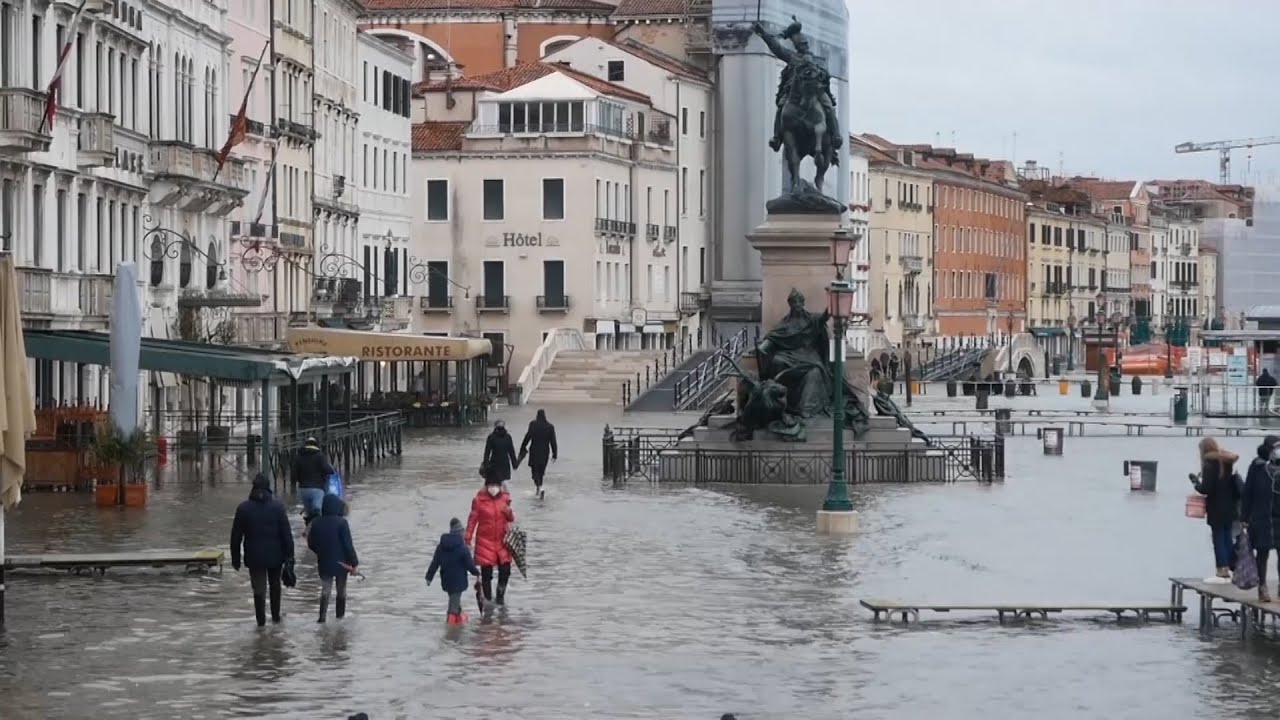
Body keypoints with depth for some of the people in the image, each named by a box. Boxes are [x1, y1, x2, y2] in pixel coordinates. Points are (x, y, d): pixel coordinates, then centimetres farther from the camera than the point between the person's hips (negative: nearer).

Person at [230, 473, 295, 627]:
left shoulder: (243, 508, -5)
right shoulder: (277, 506, -8)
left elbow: (236, 536, -1)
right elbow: (287, 533, -8)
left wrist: (235, 559, 6)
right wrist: (289, 554, -1)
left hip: (254, 556, 0)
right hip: (275, 555, 0)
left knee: (259, 588, 6)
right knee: (275, 585, 19)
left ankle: (261, 620, 6)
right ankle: (275, 616, 24)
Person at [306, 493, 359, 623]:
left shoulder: (316, 523, -3)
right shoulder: (341, 523, -16)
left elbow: (311, 544, 4)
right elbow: (348, 545, -15)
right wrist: (354, 562, -8)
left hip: (324, 563, 3)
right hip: (341, 563, -3)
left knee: (325, 590, 7)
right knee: (341, 590, 13)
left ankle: (322, 616, -8)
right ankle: (340, 615, 20)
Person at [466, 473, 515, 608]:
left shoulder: (504, 498, 0)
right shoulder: (479, 500, -10)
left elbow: (510, 519, 10)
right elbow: (473, 519, -5)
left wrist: (510, 513, -14)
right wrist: (468, 538, -6)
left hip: (502, 540, 3)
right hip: (485, 540, -3)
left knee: (505, 569, 2)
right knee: (486, 571, 1)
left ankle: (500, 596, 23)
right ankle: (488, 598, 17)